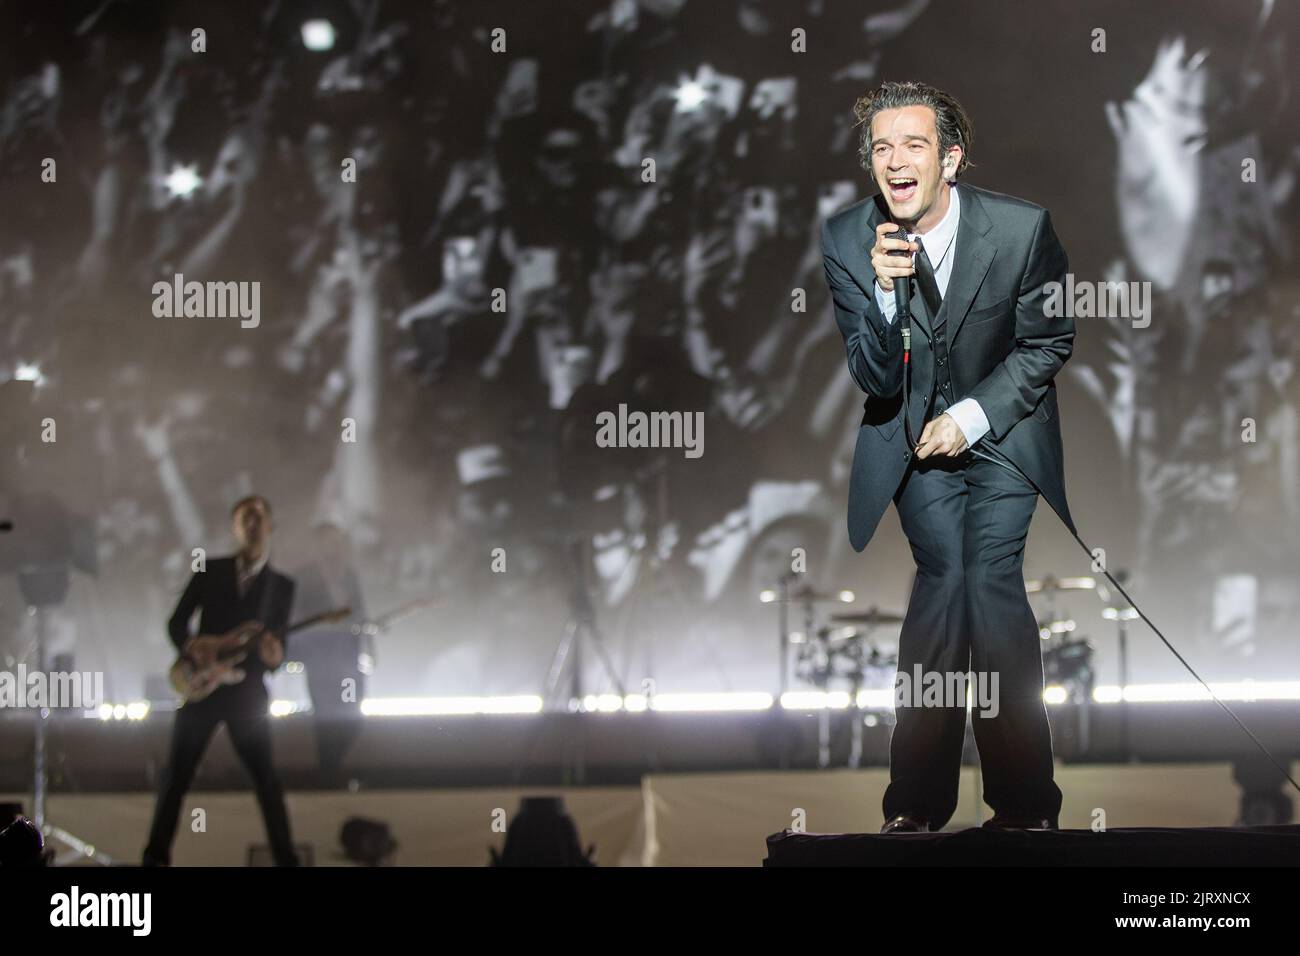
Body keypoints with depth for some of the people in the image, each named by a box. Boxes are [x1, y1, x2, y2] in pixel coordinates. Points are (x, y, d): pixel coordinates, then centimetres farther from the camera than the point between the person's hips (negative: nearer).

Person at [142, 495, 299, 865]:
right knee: (177, 773, 0)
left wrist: (274, 655, -21)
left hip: (247, 691, 0)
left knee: (265, 777, -3)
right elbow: (176, 622, 6)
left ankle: (286, 859, 3)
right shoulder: (210, 570, 7)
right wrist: (190, 645, -15)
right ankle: (156, 855, 6)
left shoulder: (281, 585, 8)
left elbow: (278, 640, 3)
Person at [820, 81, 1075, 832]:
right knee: (944, 572, -16)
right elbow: (877, 382, -14)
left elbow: (1050, 341, -2)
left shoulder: (1022, 228, -18)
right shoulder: (846, 240, -14)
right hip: (915, 434, 1)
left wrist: (972, 417, -12)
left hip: (1002, 427, -1)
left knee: (991, 576, -17)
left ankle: (1023, 798, -9)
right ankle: (919, 799, -10)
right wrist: (886, 292, -33)